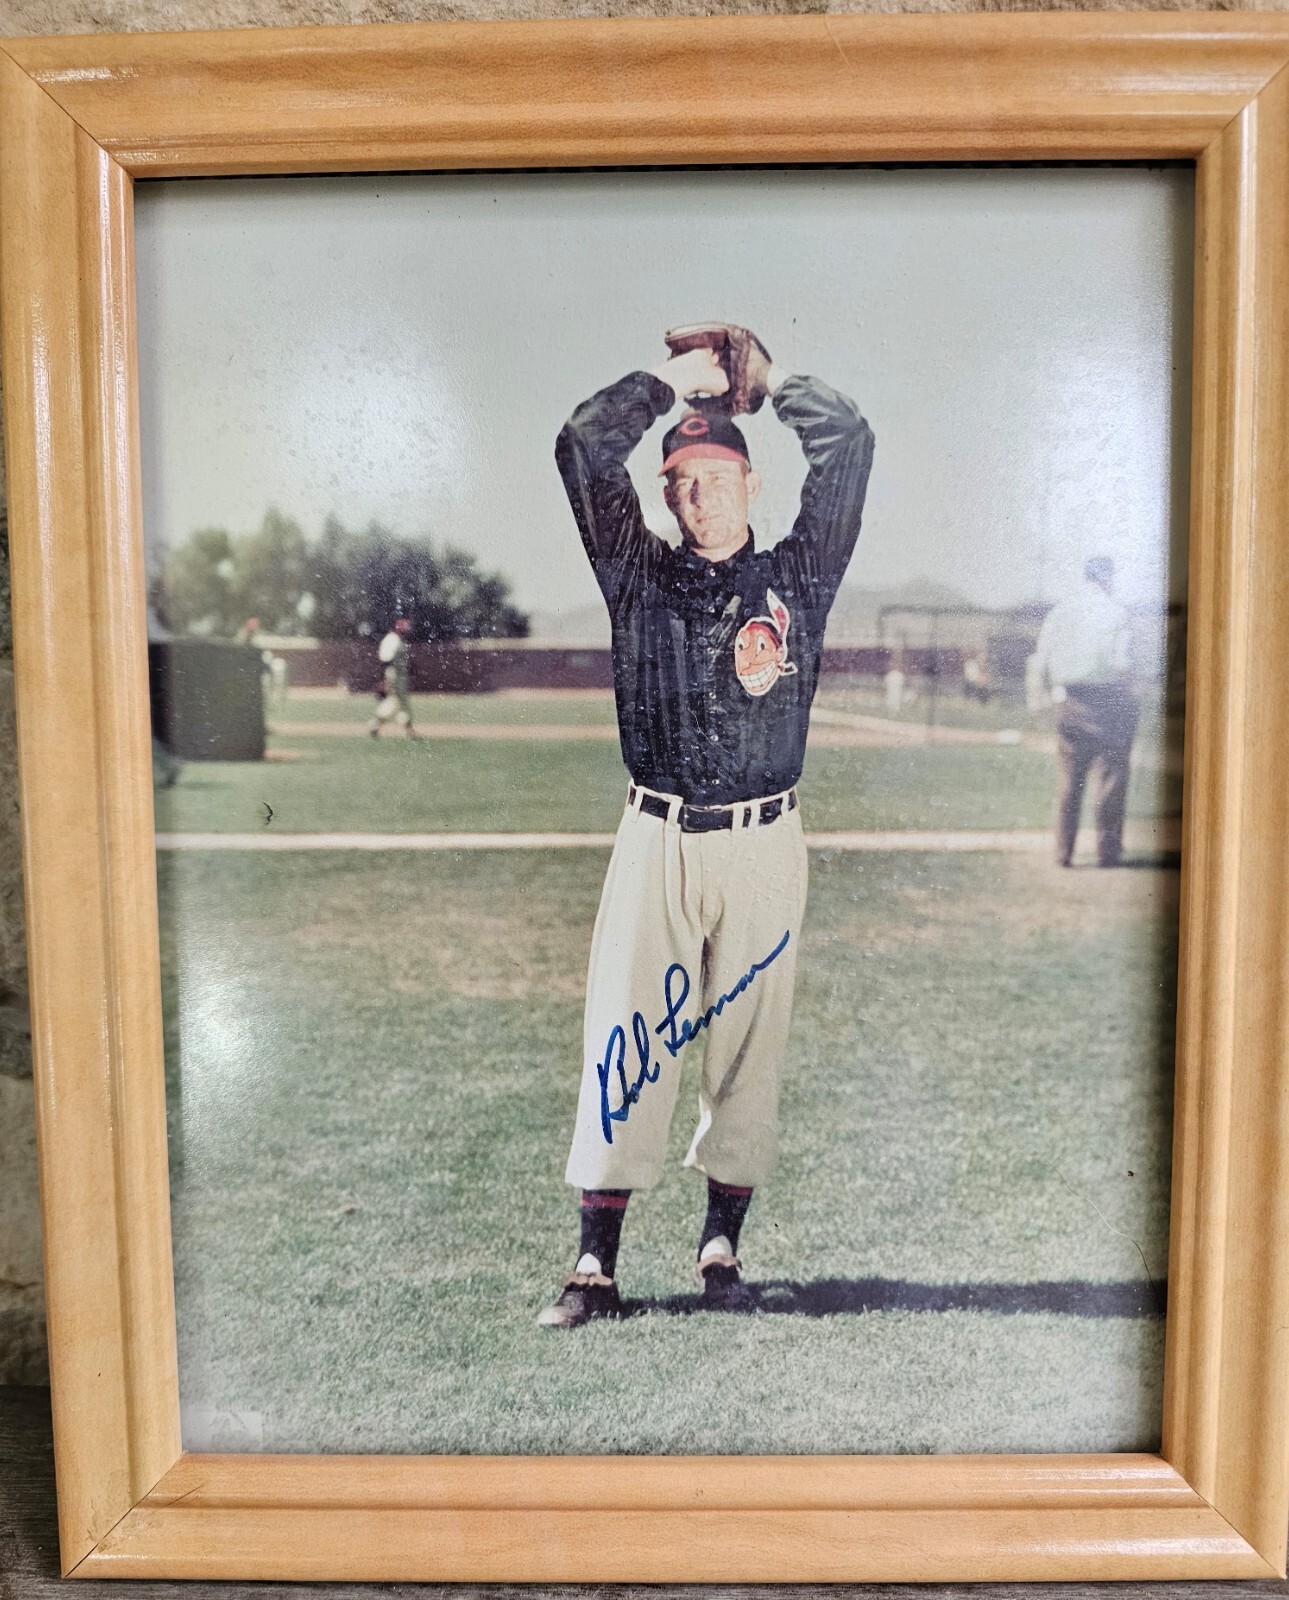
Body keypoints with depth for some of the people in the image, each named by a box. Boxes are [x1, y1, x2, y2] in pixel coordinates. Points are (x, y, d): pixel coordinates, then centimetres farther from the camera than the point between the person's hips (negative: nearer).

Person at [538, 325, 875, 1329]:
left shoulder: (798, 576, 9)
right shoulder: (639, 576, 9)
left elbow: (848, 446, 2)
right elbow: (583, 448, 3)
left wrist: (768, 377, 14)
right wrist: (674, 378, 12)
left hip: (765, 843, 0)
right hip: (657, 839, 0)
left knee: (749, 1044, 6)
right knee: (625, 1041, 0)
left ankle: (722, 1251, 22)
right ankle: (597, 1266, 9)